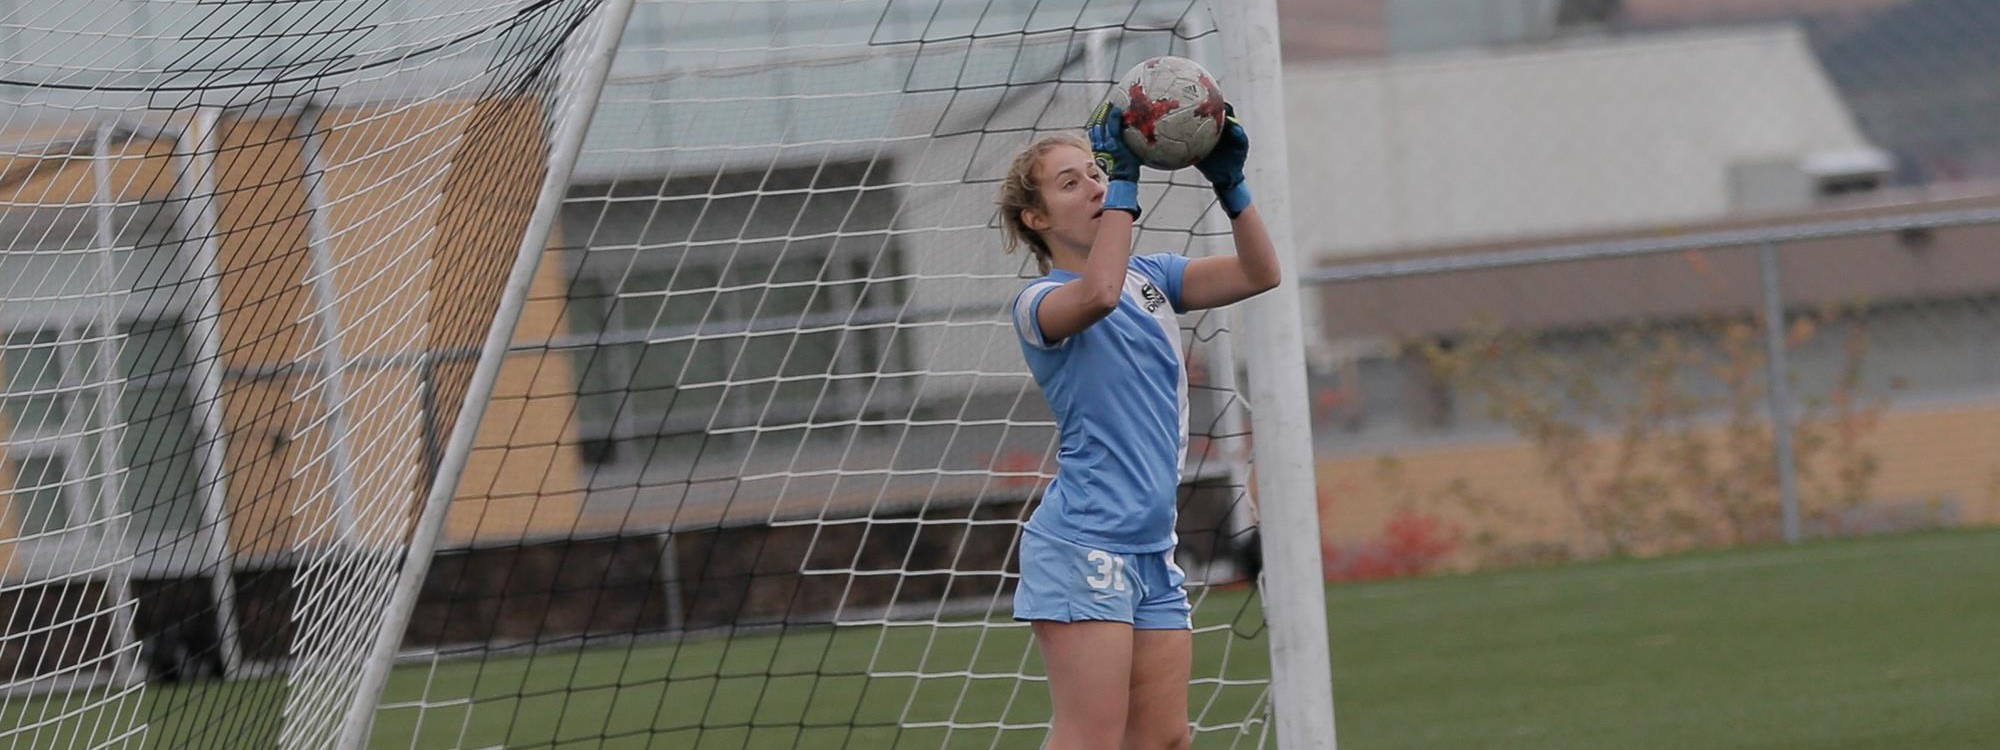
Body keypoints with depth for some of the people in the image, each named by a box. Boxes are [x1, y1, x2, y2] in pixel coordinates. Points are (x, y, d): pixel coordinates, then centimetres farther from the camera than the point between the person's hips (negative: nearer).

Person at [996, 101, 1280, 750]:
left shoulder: (1149, 277, 14)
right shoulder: (1038, 302, -6)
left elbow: (1258, 273, 5)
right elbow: (1099, 293, -29)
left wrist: (1230, 183, -9)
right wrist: (1124, 179, -25)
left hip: (1153, 551, 8)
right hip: (1082, 545, -8)